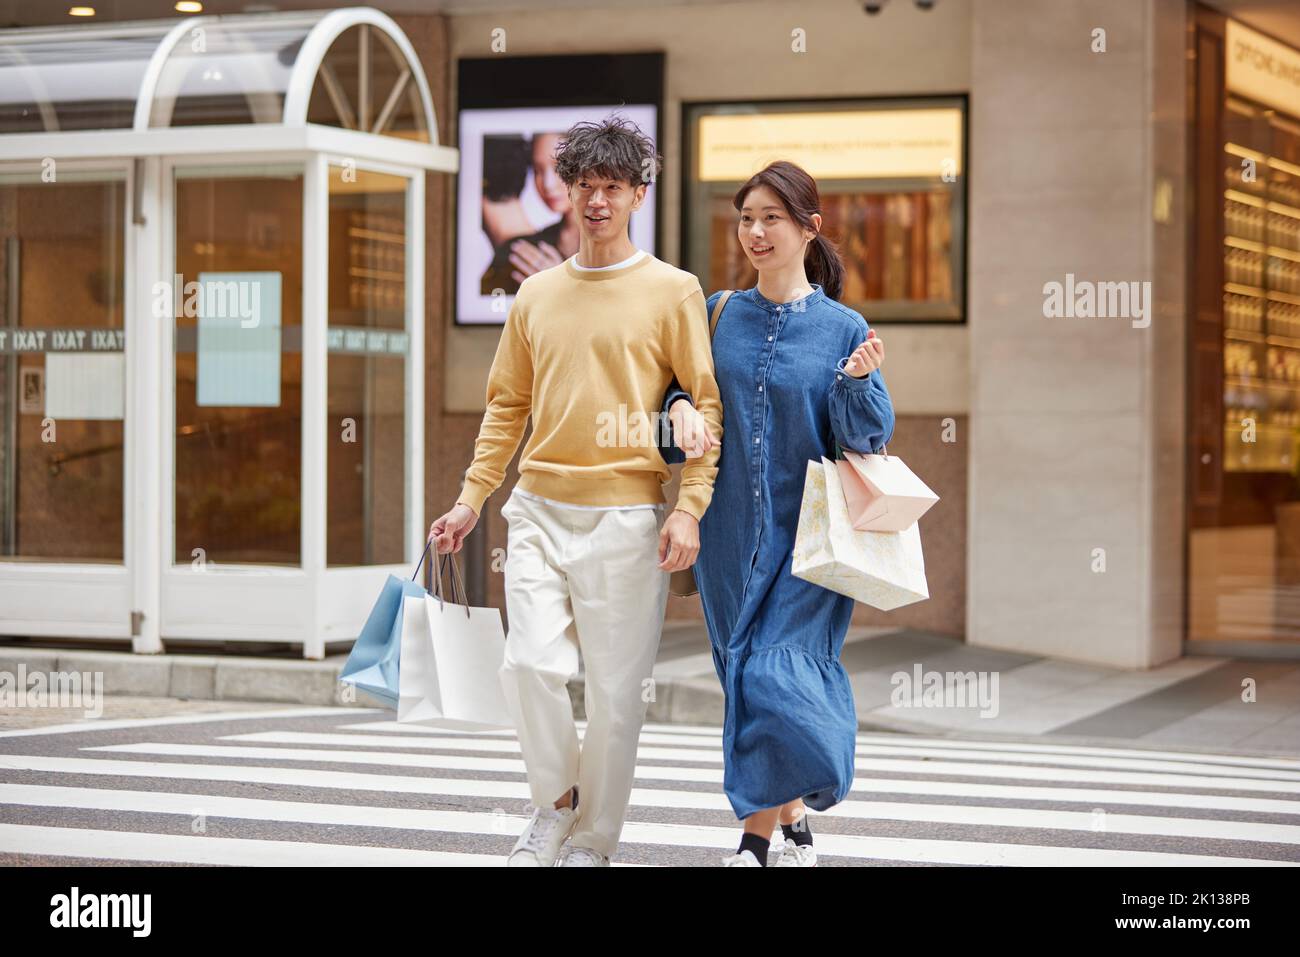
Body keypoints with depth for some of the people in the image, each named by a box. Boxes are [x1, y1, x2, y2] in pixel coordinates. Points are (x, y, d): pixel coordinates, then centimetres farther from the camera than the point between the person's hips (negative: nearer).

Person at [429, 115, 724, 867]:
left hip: (627, 516, -3)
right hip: (540, 509, 3)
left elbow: (707, 405, -3)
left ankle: (594, 840, 16)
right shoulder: (536, 295, 13)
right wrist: (472, 500, 11)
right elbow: (508, 405, 17)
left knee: (616, 688, 1)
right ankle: (557, 797, 17)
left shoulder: (673, 291, 0)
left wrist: (690, 508, -12)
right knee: (531, 664, -9)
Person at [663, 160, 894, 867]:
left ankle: (758, 836, -1)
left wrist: (858, 381, -23)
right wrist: (682, 407, -10)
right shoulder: (719, 315, 5)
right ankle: (794, 824, 23)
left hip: (807, 535, -4)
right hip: (732, 530, 4)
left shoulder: (843, 329, -3)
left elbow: (868, 438, -5)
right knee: (744, 678, 8)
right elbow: (674, 385, 12)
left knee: (775, 672, -13)